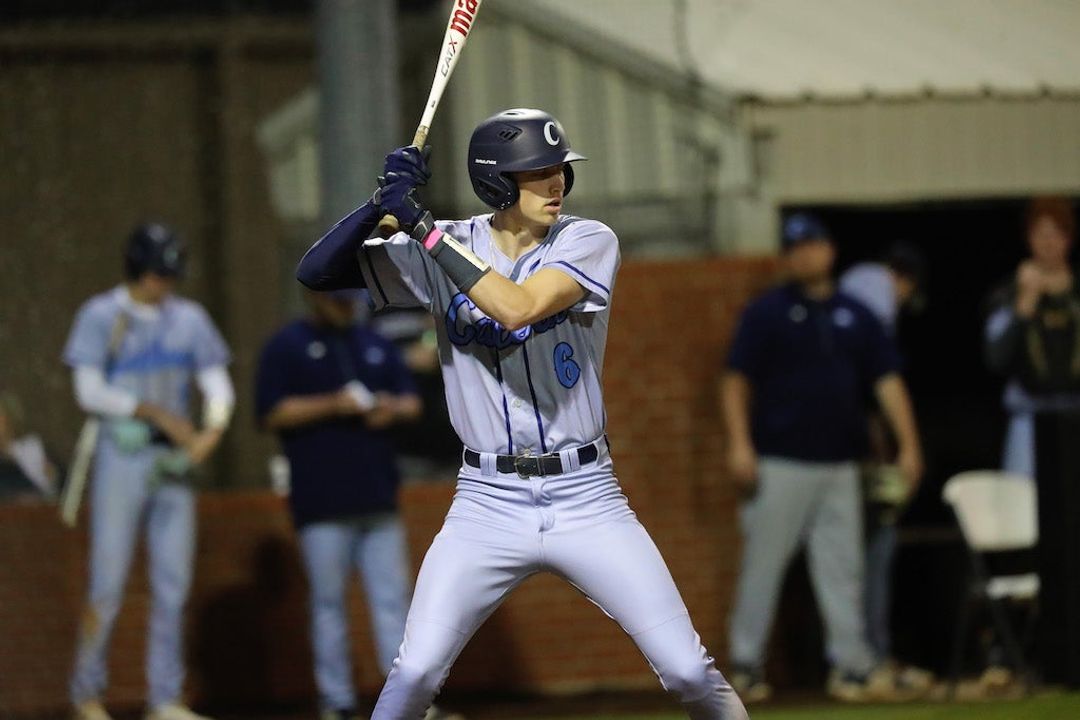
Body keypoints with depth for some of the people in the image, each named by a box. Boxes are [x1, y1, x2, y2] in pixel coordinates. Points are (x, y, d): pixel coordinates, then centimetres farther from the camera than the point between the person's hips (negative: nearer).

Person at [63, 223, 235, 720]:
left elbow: (217, 384, 12)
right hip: (122, 455, -4)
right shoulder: (100, 317, -2)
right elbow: (89, 391, -9)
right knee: (108, 582, -6)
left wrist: (212, 431, -9)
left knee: (172, 585, 3)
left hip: (175, 460, 5)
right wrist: (157, 414, -16)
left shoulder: (189, 319, 11)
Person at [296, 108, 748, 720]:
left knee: (689, 671, -4)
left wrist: (423, 226, -22)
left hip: (587, 500, -1)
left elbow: (518, 307, -24)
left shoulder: (588, 242, -5)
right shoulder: (444, 249, 0)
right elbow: (318, 273, -3)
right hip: (488, 504, 1)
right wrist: (383, 202, -18)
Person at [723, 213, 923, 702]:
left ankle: (851, 665, 6)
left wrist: (908, 445, -1)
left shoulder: (855, 317, 12)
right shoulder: (767, 313, 0)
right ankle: (746, 663, 4)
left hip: (839, 464, 4)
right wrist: (739, 444, -14)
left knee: (842, 569, 4)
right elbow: (736, 381, -4)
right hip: (779, 463, -4)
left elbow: (887, 380, 8)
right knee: (762, 564, -3)